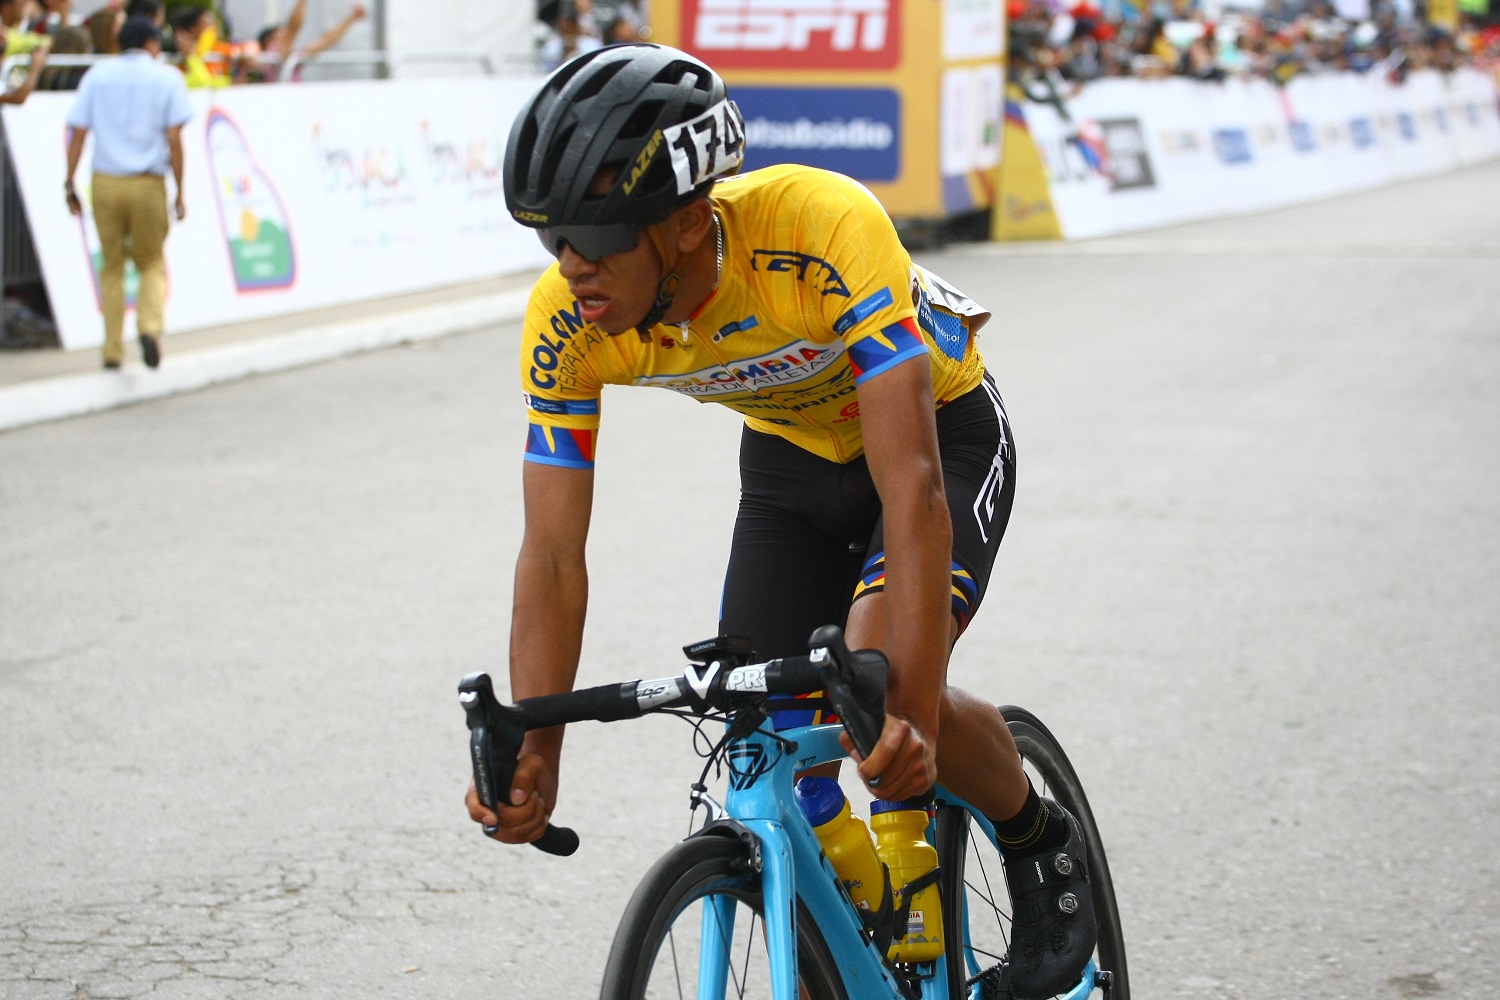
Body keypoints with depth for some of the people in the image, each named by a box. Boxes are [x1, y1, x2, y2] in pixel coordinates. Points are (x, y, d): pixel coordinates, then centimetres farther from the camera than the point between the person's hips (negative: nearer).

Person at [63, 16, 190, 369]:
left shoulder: (96, 75, 8)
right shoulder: (168, 78, 3)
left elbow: (78, 132, 1)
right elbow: (173, 140, -4)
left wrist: (69, 183, 5)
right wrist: (179, 193, 0)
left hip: (105, 182, 1)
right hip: (148, 182, -1)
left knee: (112, 267, 14)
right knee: (152, 263, 14)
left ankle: (113, 349, 12)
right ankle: (150, 325, -12)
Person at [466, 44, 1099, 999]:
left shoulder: (824, 230, -40)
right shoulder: (566, 318, -25)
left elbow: (913, 489, -42)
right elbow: (553, 555, -21)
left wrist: (913, 713, -50)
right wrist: (531, 758, -32)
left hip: (937, 428, -4)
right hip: (792, 452, 5)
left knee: (884, 697, -26)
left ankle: (1041, 841, 4)